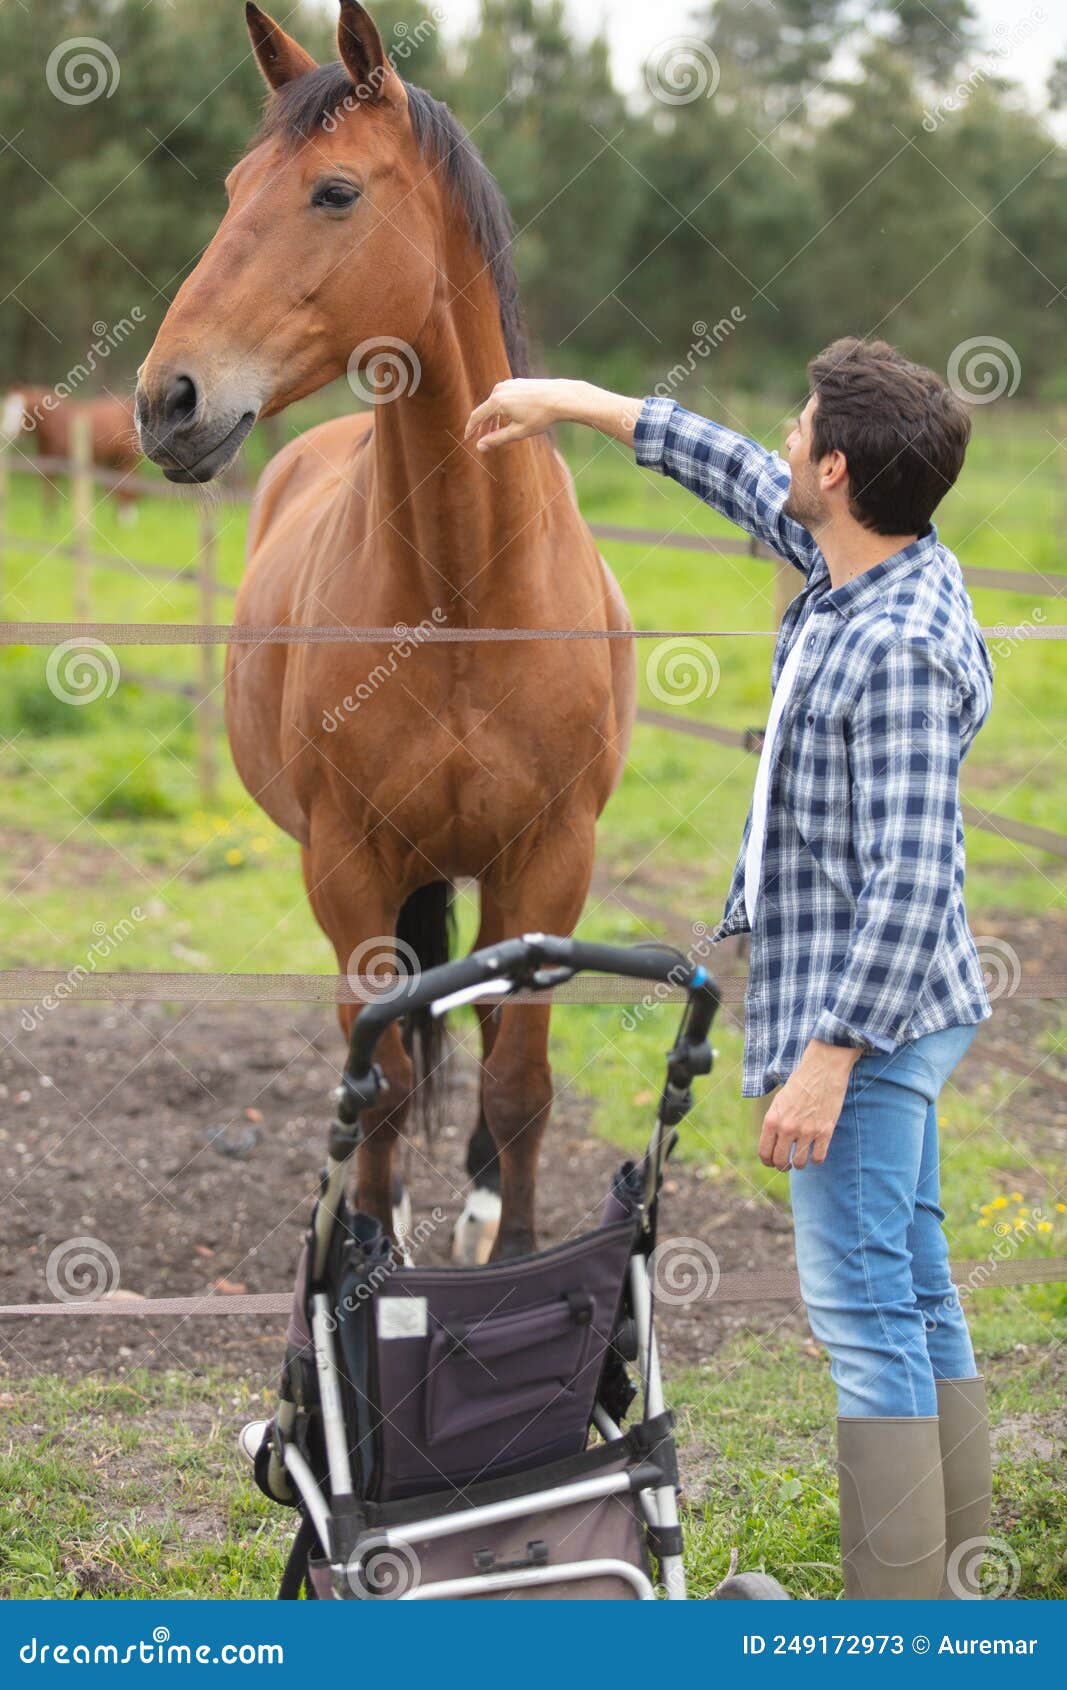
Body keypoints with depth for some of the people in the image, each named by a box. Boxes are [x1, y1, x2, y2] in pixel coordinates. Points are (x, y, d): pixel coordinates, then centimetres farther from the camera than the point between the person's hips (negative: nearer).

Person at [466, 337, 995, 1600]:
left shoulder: (899, 647, -23)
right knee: (917, 1303, 13)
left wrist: (826, 1056, -25)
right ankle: (951, 1590, 20)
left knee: (864, 1314, -8)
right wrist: (571, 401, 30)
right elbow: (741, 479, 24)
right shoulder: (870, 563, 6)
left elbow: (908, 877, -25)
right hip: (896, 1016, 10)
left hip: (864, 1020, -10)